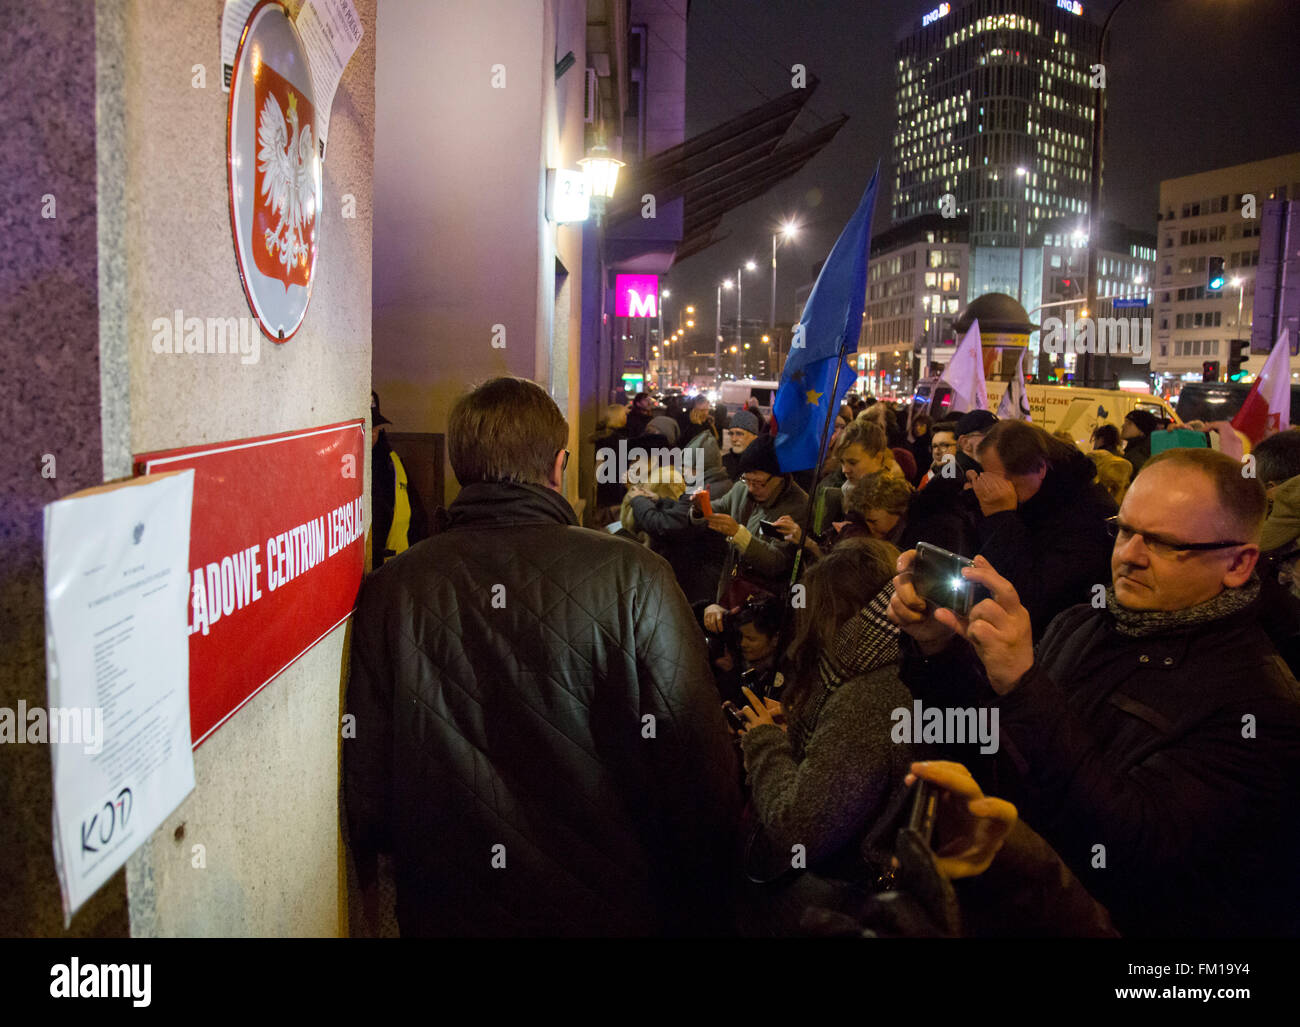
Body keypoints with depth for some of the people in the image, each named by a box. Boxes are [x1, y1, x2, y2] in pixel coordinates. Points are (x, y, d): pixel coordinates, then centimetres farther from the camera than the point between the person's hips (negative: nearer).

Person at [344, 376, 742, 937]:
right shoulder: (633, 578, -17)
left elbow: (364, 787, -7)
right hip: (611, 909, -1)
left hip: (447, 911, 2)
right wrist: (703, 911, 0)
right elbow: (699, 771, -15)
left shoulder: (388, 591, -12)